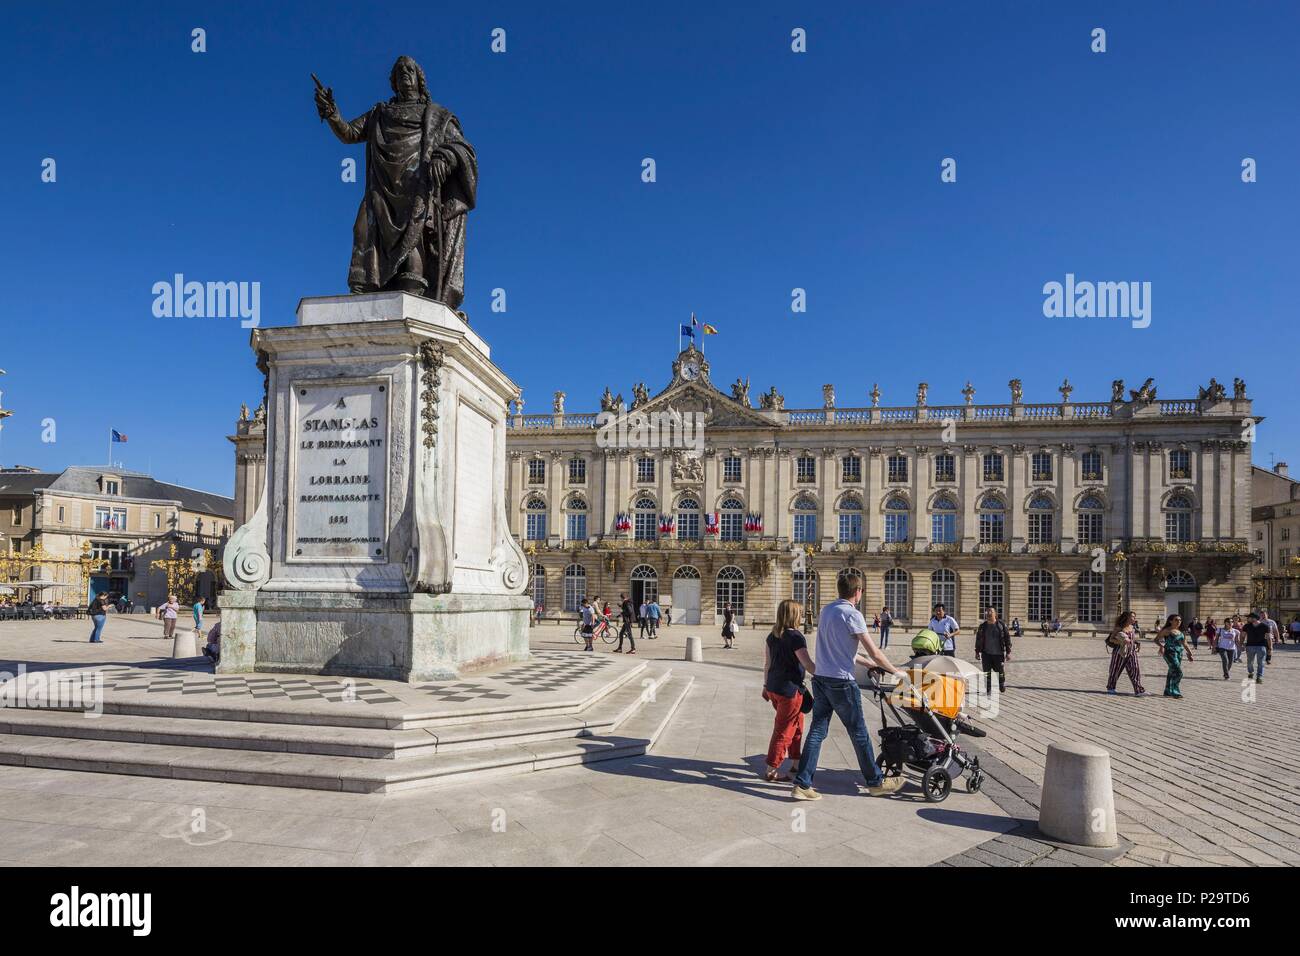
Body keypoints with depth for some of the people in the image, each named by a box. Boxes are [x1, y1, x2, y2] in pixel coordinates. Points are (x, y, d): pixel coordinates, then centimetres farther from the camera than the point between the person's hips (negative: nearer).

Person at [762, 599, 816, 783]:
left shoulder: (773, 635, 7)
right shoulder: (796, 637, -16)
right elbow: (808, 665, -19)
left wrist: (766, 685, 20)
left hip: (773, 688, 8)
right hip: (790, 689, -8)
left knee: (796, 724, 23)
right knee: (783, 730, 2)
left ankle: (796, 761, 32)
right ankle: (772, 771, 7)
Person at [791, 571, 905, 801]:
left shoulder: (826, 610, 11)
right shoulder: (852, 614, -13)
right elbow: (875, 653, -13)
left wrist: (868, 663, 27)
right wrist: (896, 671, 3)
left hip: (820, 679, 7)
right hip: (841, 682, -7)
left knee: (817, 731, 7)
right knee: (859, 733, 8)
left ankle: (802, 784, 5)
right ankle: (875, 782, 23)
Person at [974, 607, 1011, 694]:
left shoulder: (1001, 625, -1)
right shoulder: (983, 626, 5)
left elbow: (1007, 638, 1)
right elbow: (978, 639, 12)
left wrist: (1008, 652, -2)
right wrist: (977, 652, 10)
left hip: (998, 654, -2)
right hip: (986, 654, 2)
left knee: (1000, 672, 7)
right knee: (987, 673, 2)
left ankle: (1002, 689, 28)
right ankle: (988, 689, 11)